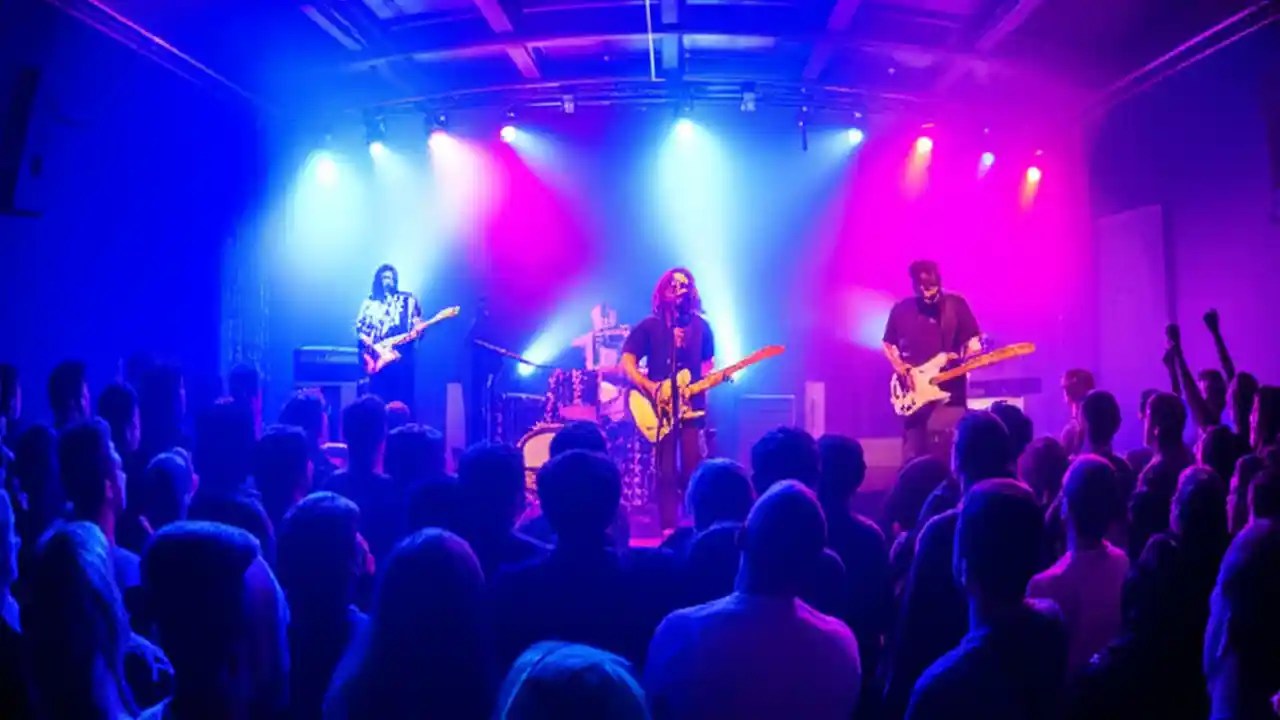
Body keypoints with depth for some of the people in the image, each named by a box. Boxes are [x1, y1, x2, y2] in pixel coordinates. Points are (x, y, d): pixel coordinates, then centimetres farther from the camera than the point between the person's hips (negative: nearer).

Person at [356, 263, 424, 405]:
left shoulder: (408, 300, 10)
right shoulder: (370, 301, 12)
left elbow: (418, 324, 7)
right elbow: (359, 325, 10)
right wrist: (365, 339, -9)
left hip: (402, 356, -1)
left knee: (403, 398, -4)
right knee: (377, 399, -2)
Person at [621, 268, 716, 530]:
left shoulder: (701, 326, 11)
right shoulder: (650, 326, 4)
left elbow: (708, 363, 21)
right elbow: (627, 363, -2)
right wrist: (650, 387, -15)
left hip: (692, 406, 1)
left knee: (693, 470, -2)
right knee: (666, 472, -1)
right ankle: (668, 529, 5)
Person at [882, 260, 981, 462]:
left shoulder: (956, 305, 1)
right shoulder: (901, 310, 5)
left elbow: (972, 340, 5)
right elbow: (888, 345, 15)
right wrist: (899, 366, -1)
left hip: (949, 391, -2)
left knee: (940, 449, -11)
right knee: (913, 457, 4)